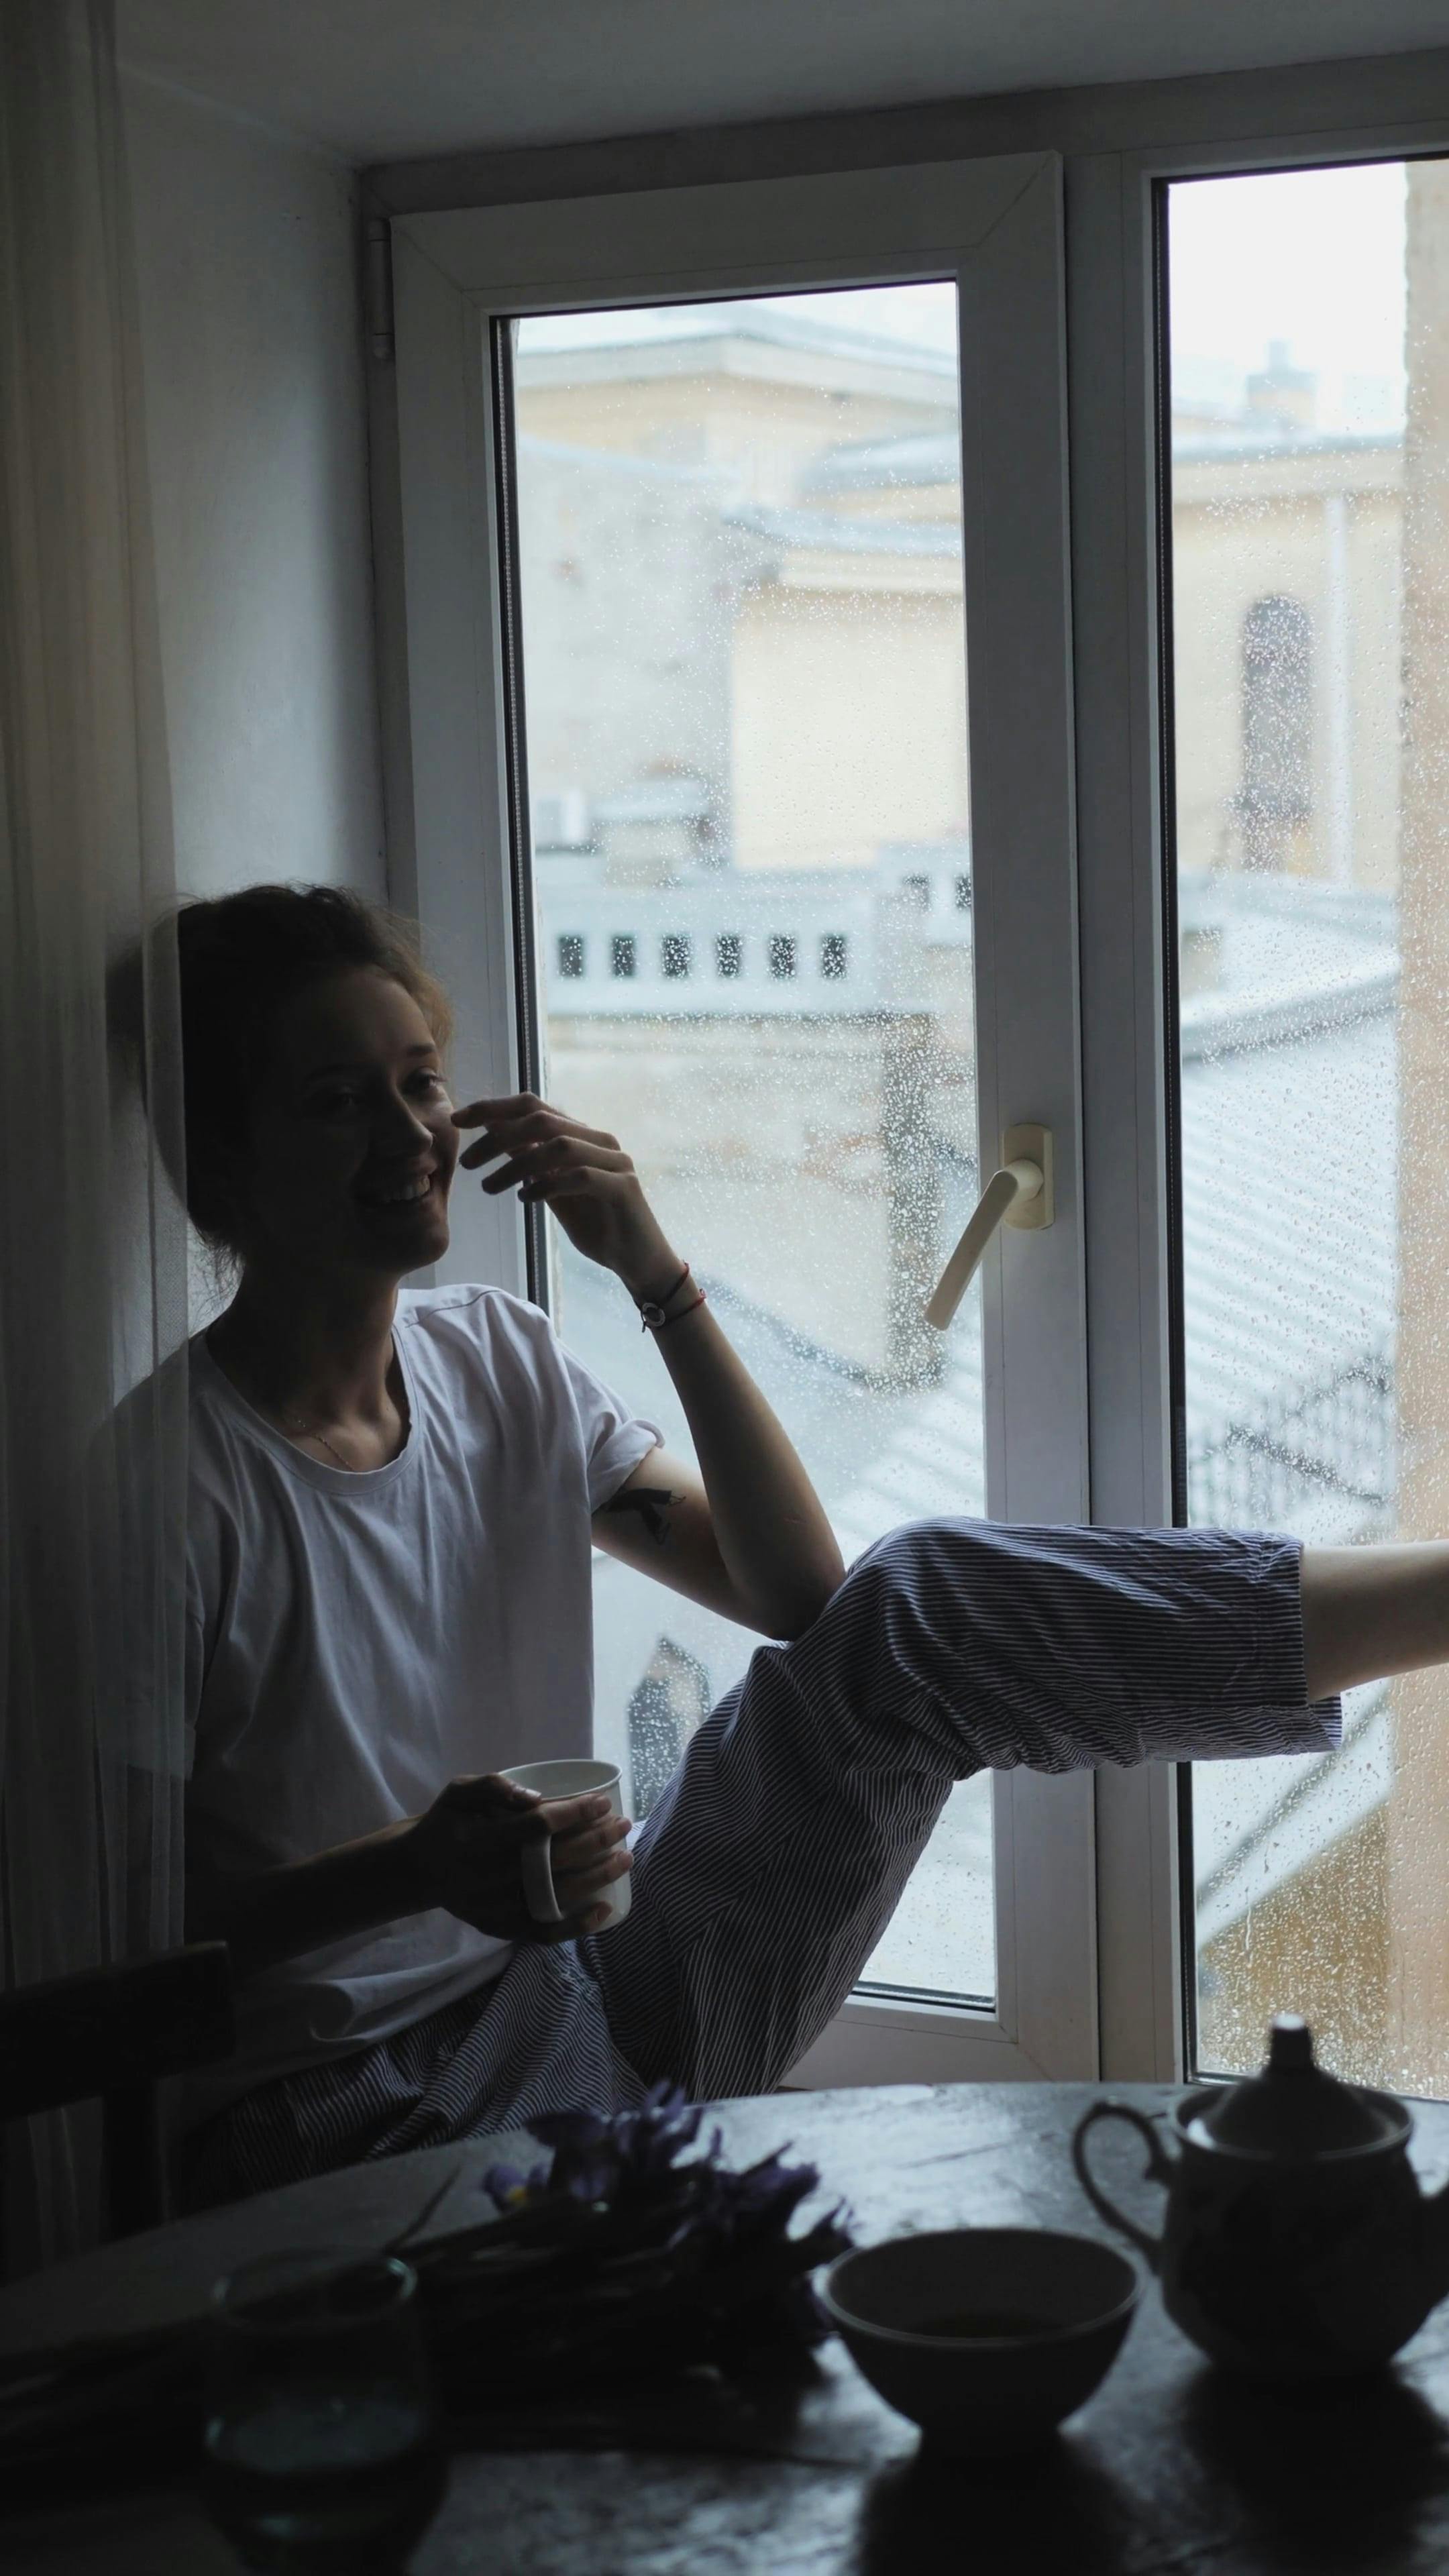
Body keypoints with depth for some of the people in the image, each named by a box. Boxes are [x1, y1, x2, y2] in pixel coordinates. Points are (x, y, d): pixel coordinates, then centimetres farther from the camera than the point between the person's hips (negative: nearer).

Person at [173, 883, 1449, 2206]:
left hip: (596, 1995, 5)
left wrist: (657, 1275, -7)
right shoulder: (184, 1469, -17)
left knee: (916, 1608, -10)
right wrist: (418, 1871, -32)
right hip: (347, 2119, -5)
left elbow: (793, 1589, 1)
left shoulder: (495, 1360, 3)